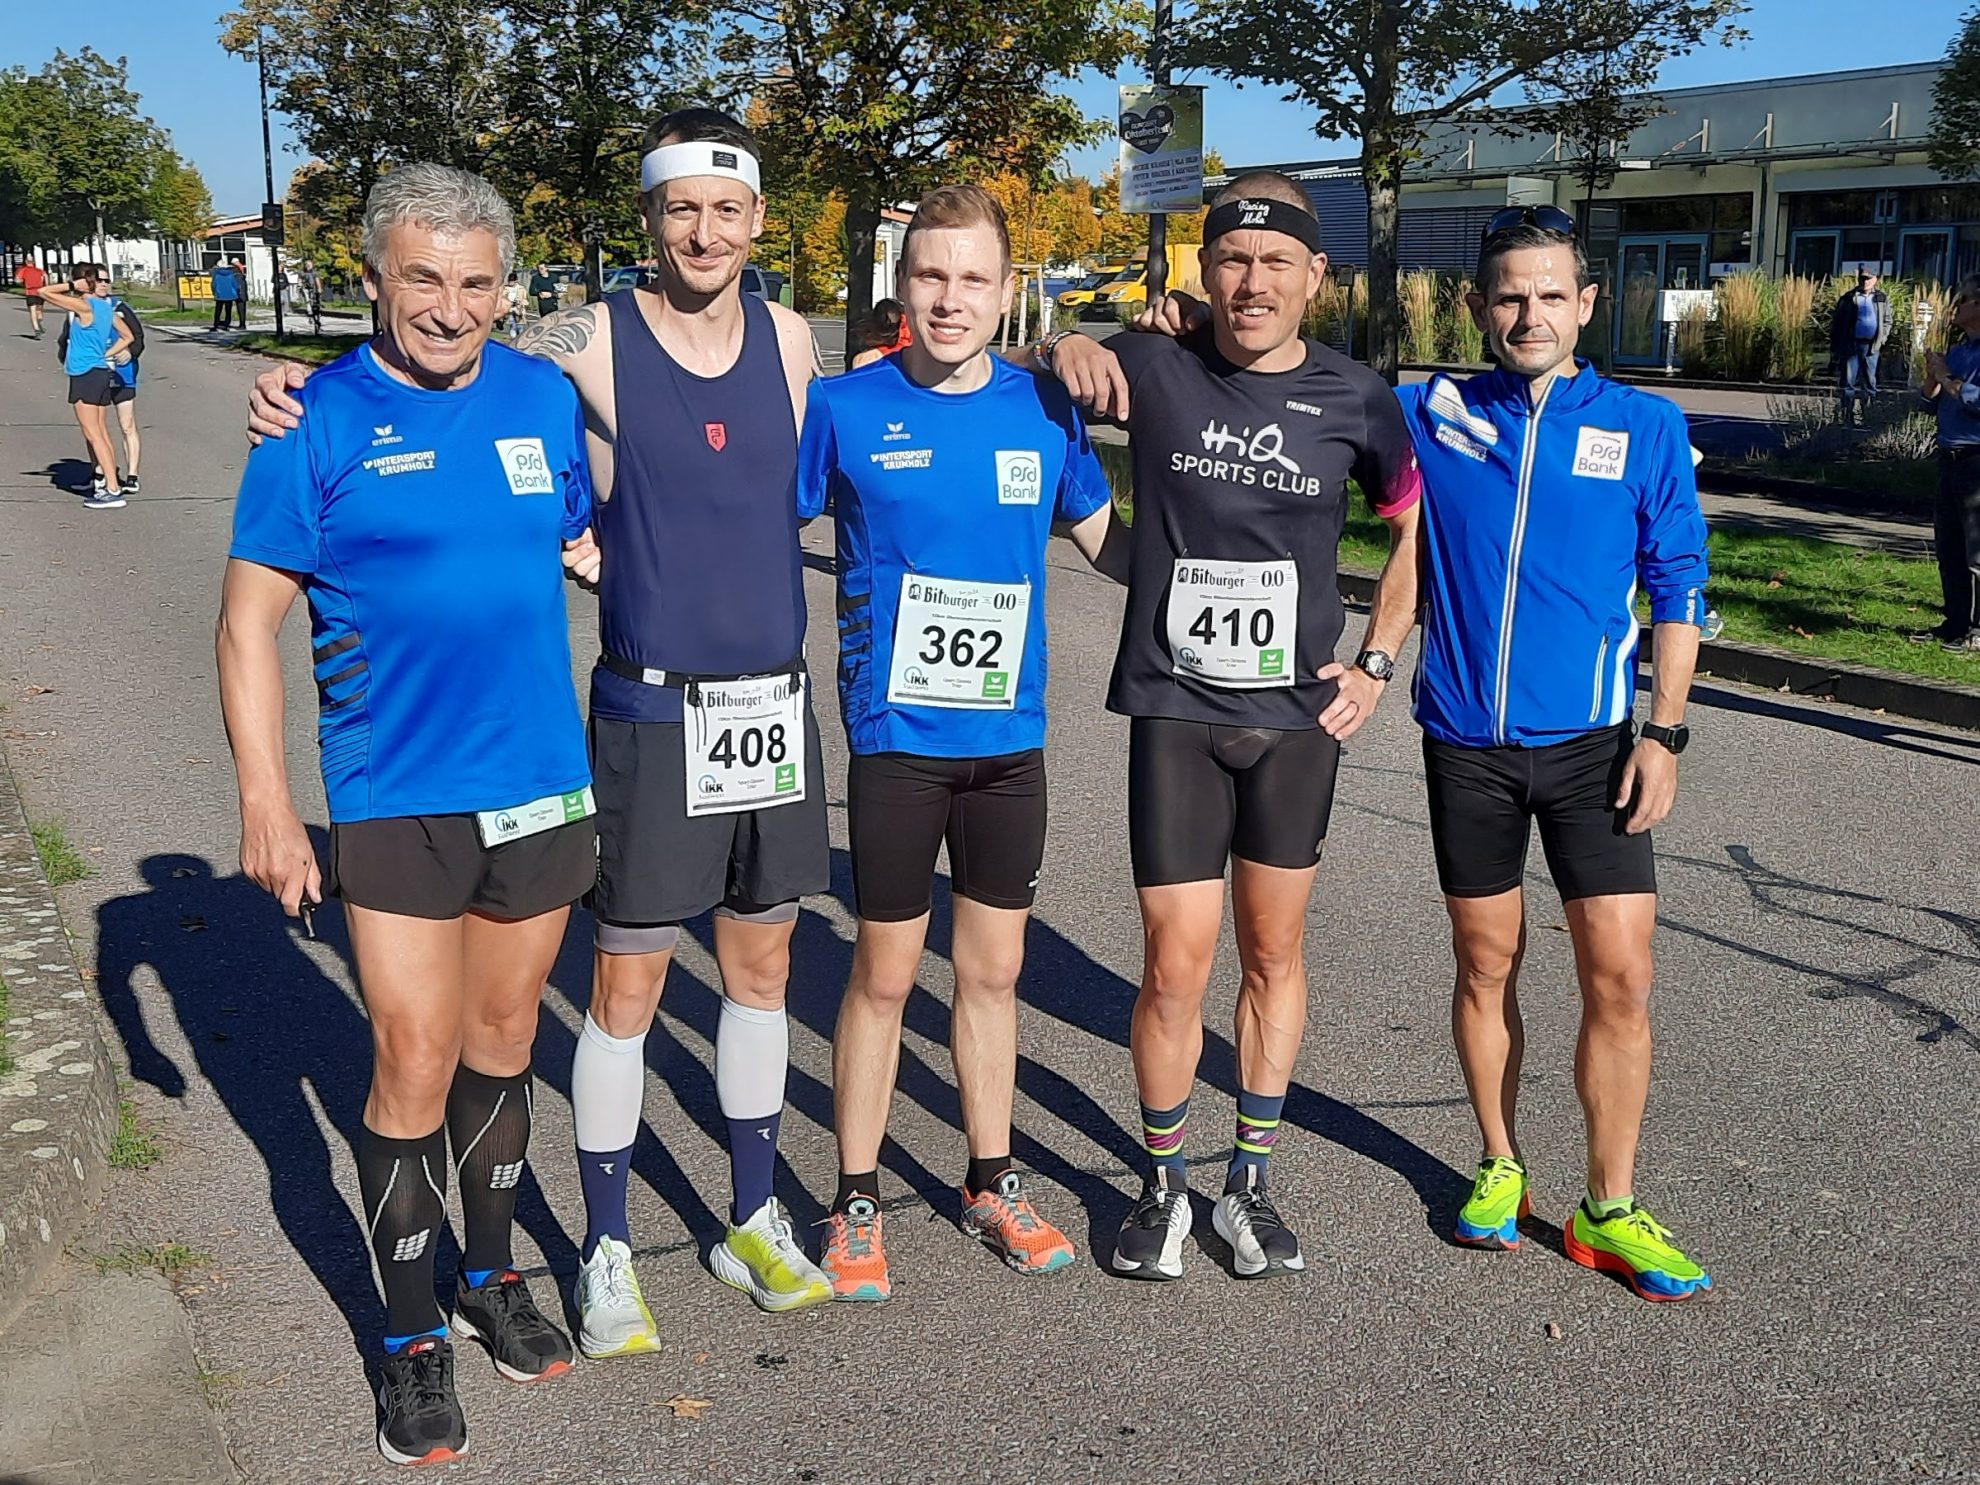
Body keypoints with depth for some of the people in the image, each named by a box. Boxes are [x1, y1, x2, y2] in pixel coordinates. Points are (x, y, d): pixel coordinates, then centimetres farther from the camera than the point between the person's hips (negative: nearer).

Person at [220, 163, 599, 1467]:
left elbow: (599, 540, 16)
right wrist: (267, 809, -11)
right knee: (415, 1063, -1)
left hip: (543, 786, 4)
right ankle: (412, 1337, 19)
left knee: (502, 1042, 17)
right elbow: (250, 624, -6)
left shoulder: (546, 398, 3)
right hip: (395, 802, -4)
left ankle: (491, 1276, 36)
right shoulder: (321, 419, -8)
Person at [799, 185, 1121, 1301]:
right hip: (897, 736, -3)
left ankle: (994, 1183, 31)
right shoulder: (845, 407, -7)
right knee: (885, 974, 6)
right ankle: (858, 1201, 23)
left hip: (1011, 736, 3)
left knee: (995, 969, 14)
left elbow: (1111, 540, 15)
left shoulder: (1046, 410, 2)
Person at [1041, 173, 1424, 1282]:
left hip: (1299, 714, 2)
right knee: (1176, 969, -2)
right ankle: (1165, 1182, 22)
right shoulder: (1152, 369, -3)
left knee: (1274, 953, 12)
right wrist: (1063, 348, -11)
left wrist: (1376, 661, 4)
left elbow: (1417, 529, 13)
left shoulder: (1355, 399, 0)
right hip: (1176, 711, -1)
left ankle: (1251, 1182, 29)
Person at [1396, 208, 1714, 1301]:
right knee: (1486, 964, 11)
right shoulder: (1429, 414, 1)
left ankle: (1609, 1210, 11)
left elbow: (1678, 587, 3)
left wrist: (1664, 732, -3)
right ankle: (1498, 1166, 30)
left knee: (1619, 976, -4)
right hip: (1467, 744, 1)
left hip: (1591, 743, -1)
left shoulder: (1645, 427, 0)